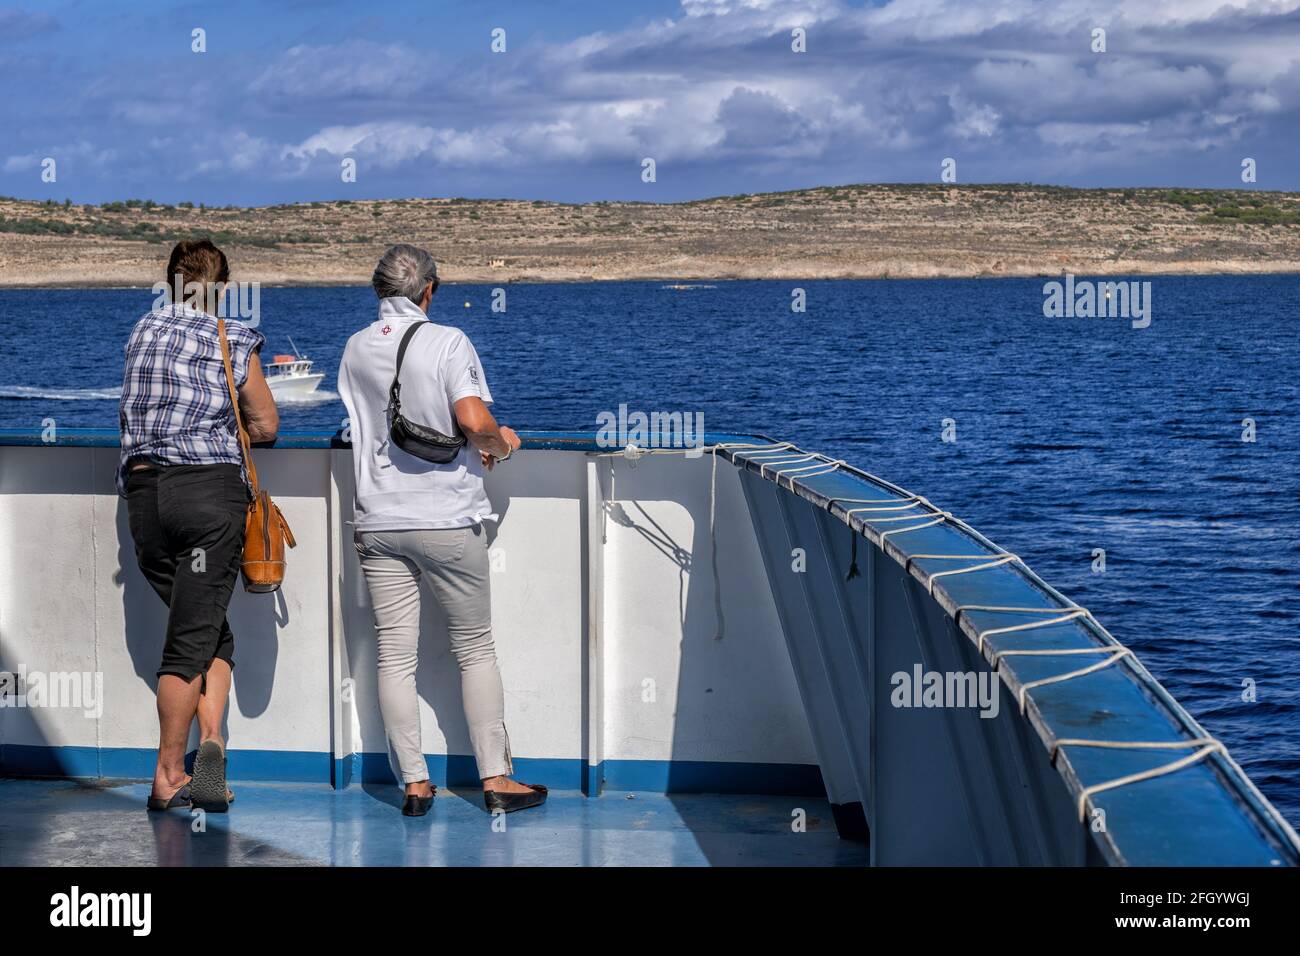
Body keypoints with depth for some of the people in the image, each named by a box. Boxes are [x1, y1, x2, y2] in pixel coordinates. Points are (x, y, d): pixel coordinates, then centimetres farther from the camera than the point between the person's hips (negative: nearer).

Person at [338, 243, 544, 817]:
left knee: (394, 655, 4)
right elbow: (474, 420, -22)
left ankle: (414, 784, 5)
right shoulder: (447, 342, -9)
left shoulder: (356, 350, 8)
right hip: (447, 520, -4)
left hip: (378, 522, 4)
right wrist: (500, 440, 1)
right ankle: (496, 779, 10)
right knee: (475, 650, 8)